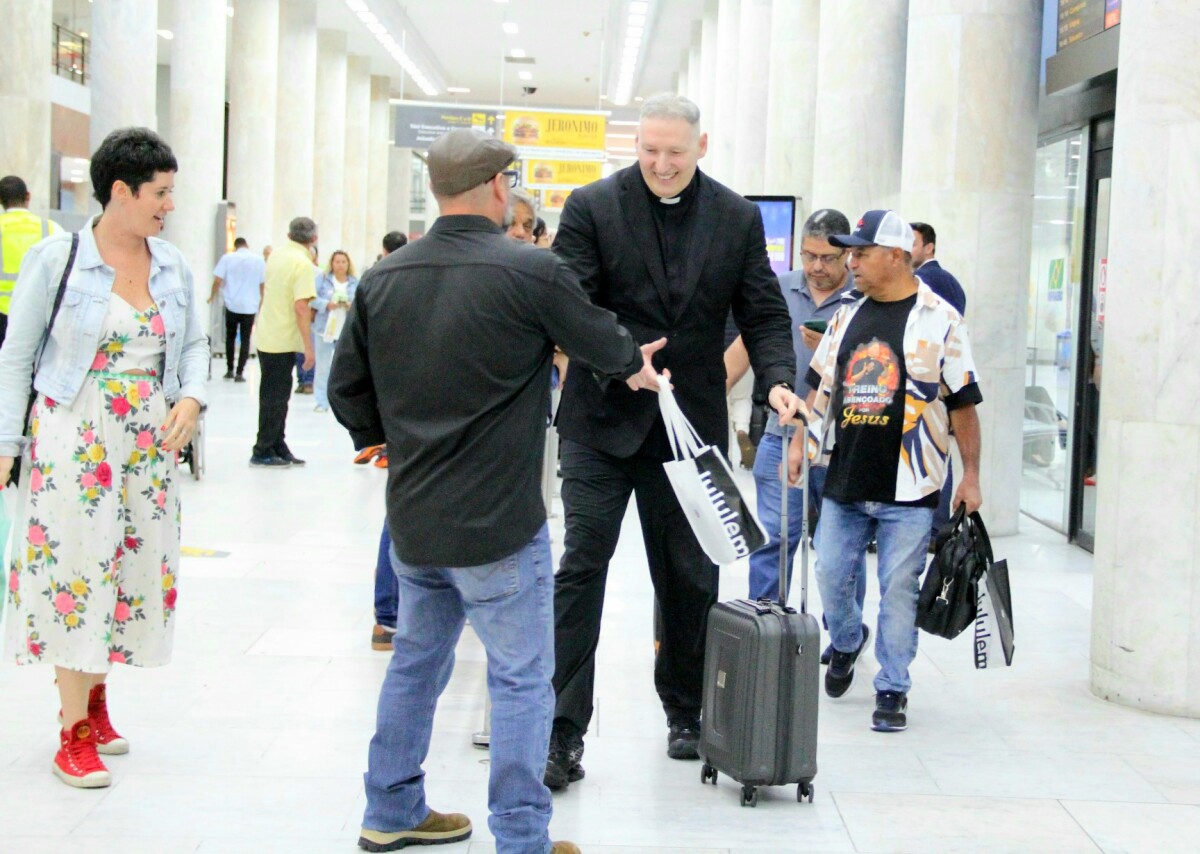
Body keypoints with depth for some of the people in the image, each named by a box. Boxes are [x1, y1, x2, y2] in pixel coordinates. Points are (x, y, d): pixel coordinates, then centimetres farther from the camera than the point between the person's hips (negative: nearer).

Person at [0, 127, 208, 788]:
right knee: (77, 565, -4)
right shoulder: (56, 260, -7)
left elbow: (194, 343, 16)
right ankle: (74, 733, 5)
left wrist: (190, 398, -4)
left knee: (137, 561, 7)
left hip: (149, 439, 5)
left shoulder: (172, 264, 7)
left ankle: (94, 695, 28)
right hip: (74, 436, -5)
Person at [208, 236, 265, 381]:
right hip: (250, 306, 0)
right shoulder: (258, 261, 2)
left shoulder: (227, 258, -1)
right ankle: (239, 373, -1)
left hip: (232, 305, 0)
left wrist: (212, 296, 12)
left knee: (230, 337, 16)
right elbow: (263, 284, 4)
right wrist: (261, 301, 19)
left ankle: (229, 370, 18)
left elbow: (217, 280, -5)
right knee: (245, 339, 4)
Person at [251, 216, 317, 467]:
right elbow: (301, 307, -22)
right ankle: (262, 452, 4)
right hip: (283, 340, -8)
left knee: (274, 396, 14)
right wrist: (309, 347, -21)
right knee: (275, 398, -1)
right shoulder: (303, 263, -16)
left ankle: (278, 448, 20)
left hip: (267, 337, 8)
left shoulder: (276, 256, 8)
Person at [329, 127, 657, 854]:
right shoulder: (531, 272, -16)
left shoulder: (383, 279, 1)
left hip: (412, 519, 6)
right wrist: (635, 365, 23)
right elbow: (602, 340, 0)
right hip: (498, 523, -6)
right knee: (522, 678, 4)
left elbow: (348, 391, 8)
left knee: (416, 661, 21)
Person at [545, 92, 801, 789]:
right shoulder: (592, 207, -3)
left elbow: (764, 313, 4)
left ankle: (687, 714, 28)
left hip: (691, 422, 3)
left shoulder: (737, 217, 4)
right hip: (603, 418, -2)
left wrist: (779, 379, -14)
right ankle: (564, 731, -3)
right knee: (583, 563, -7)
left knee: (691, 575, 11)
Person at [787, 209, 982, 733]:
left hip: (907, 491, -5)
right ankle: (847, 643, 38)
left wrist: (971, 476, -4)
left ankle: (892, 690, 10)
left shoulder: (939, 320, -4)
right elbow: (820, 385, 21)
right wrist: (799, 440, 12)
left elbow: (963, 403, -3)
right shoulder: (847, 317, 12)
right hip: (843, 481, 5)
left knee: (898, 589, -1)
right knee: (831, 576, 9)